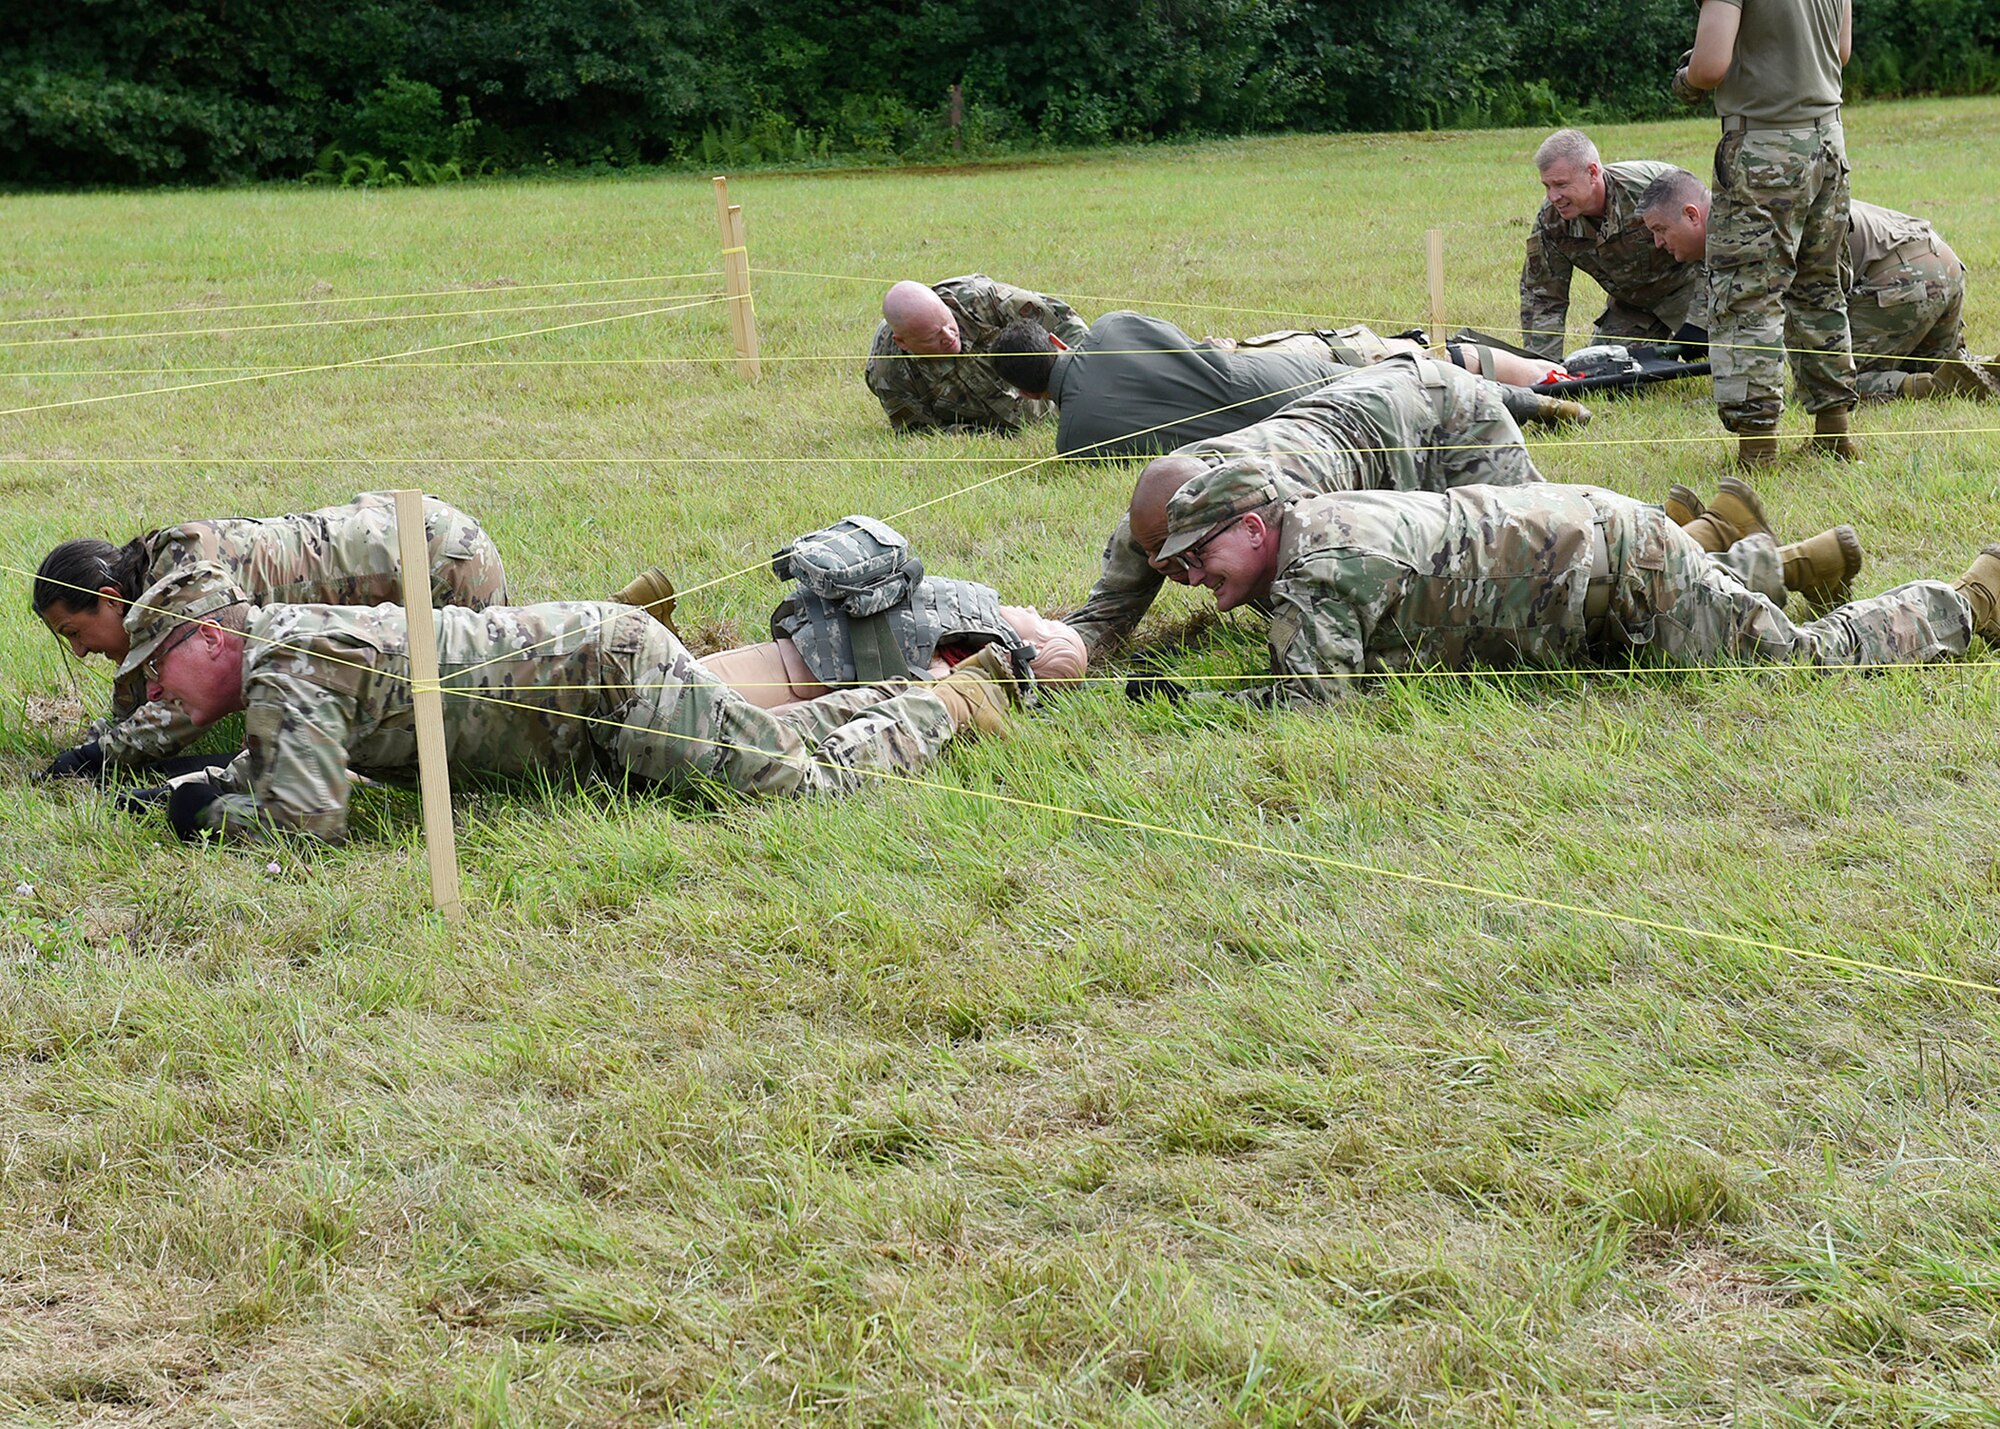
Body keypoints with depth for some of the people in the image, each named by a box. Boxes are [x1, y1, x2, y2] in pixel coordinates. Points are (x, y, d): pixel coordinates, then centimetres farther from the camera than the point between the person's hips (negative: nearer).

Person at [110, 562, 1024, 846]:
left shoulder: (281, 664, -21)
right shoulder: (283, 646, 8)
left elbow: (308, 818, -30)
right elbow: (272, 766, 26)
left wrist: (209, 814, -13)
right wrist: (184, 788, 8)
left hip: (606, 665, -9)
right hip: (589, 649, 9)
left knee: (805, 779, 0)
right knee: (776, 740, 23)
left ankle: (958, 702, 16)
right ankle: (932, 689, 34)